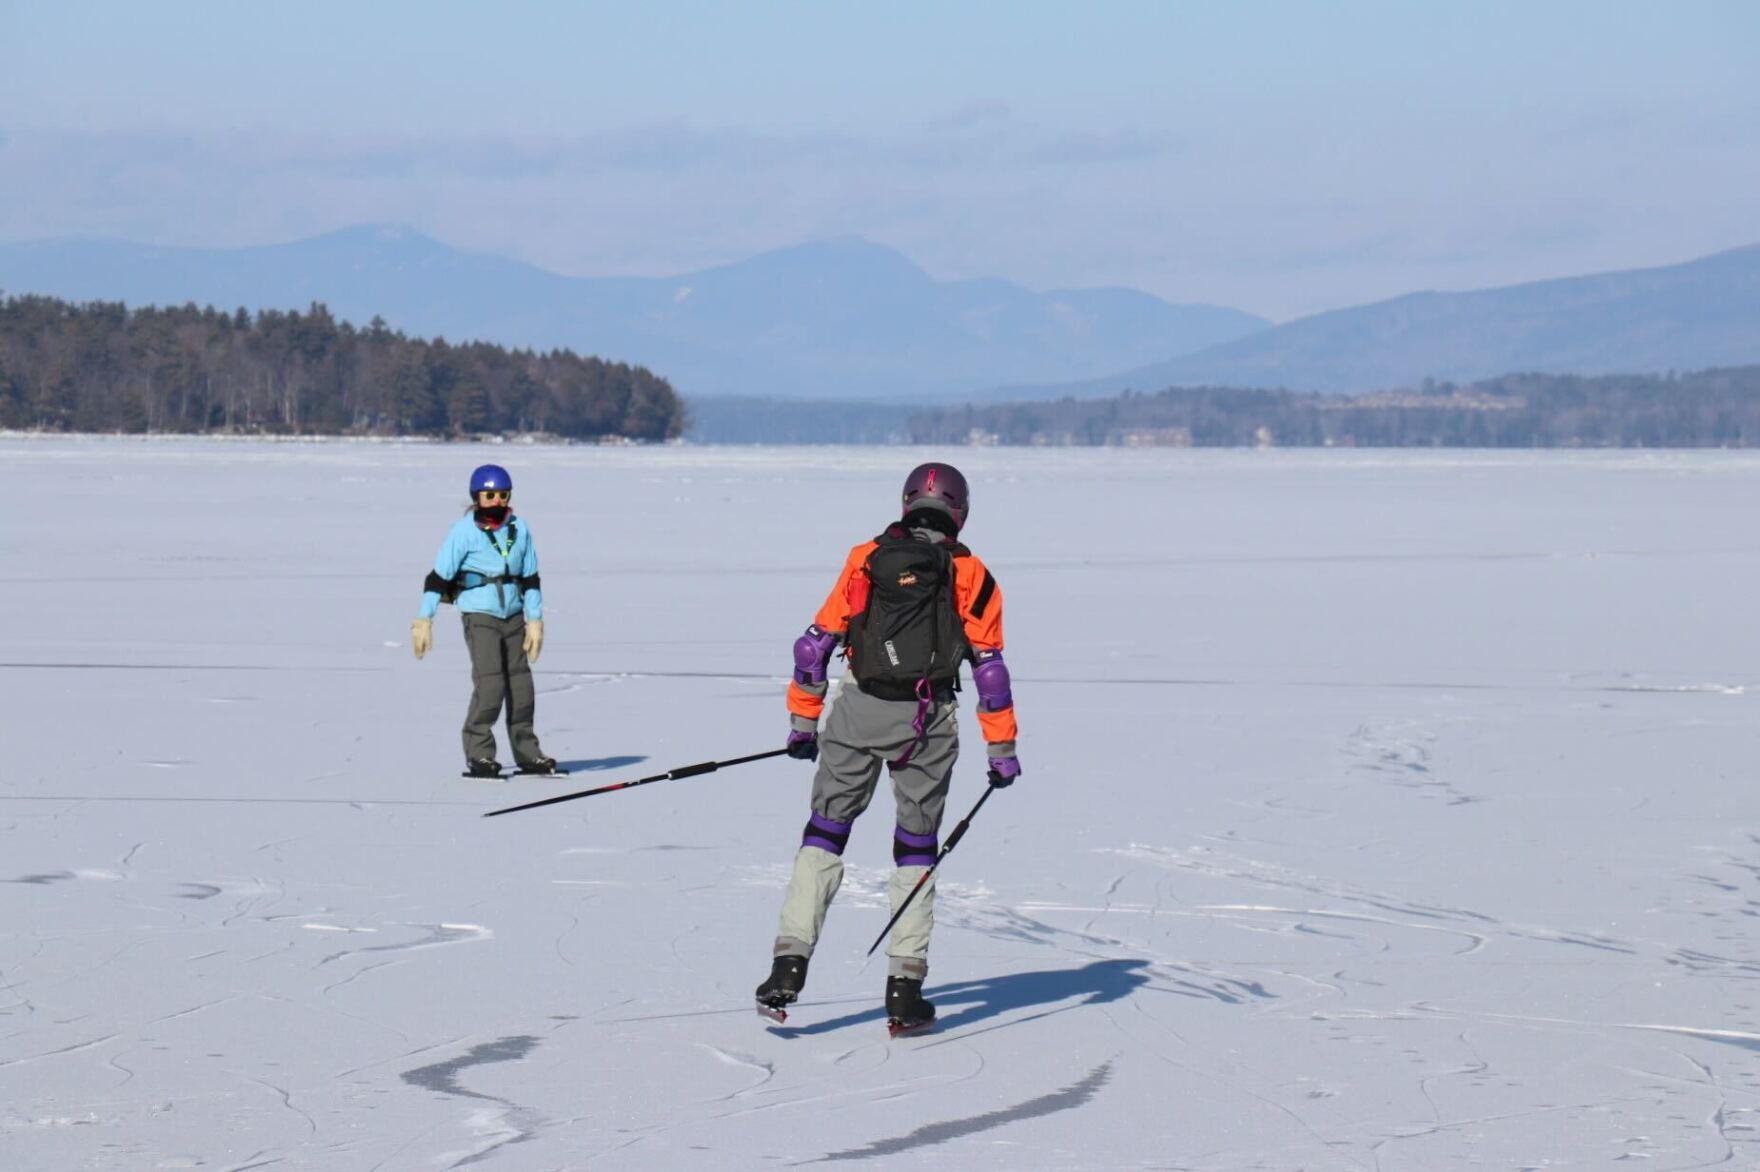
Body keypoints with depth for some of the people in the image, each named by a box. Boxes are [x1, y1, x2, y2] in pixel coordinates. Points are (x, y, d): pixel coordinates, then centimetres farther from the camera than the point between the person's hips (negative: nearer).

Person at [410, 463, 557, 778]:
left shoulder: (520, 529, 4)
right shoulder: (465, 531, -9)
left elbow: (530, 578, 12)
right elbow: (439, 576, -8)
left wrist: (535, 620, 10)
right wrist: (424, 620, -11)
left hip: (513, 615, 5)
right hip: (479, 614, -5)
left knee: (521, 683, 9)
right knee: (490, 682, -14)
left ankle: (526, 753, 21)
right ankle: (478, 755, -5)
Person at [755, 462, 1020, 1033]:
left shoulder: (865, 559, 9)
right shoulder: (970, 574, 4)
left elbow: (815, 642, 7)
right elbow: (989, 666, 0)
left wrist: (803, 720, 15)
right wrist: (1002, 749, 3)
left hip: (859, 712, 1)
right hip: (928, 723, -1)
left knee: (825, 831, 9)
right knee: (916, 848, 10)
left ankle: (790, 964, -6)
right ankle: (905, 990, 6)